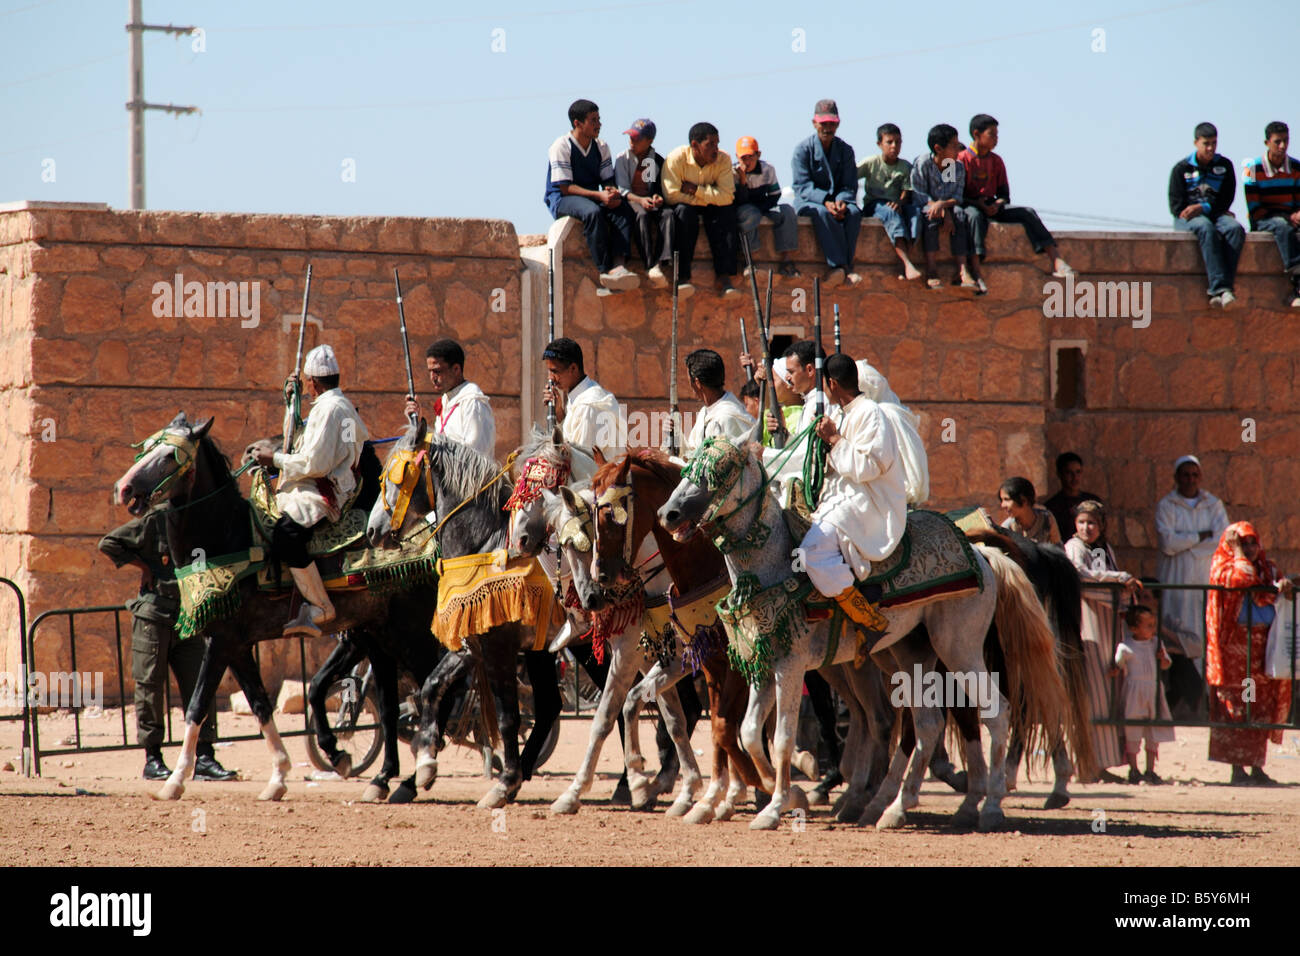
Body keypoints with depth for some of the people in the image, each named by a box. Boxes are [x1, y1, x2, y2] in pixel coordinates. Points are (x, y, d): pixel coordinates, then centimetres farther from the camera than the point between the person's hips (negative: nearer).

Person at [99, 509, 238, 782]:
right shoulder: (156, 520, -4)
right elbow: (109, 543, -4)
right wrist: (143, 566, -6)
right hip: (153, 616, -4)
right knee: (150, 688, 1)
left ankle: (204, 759, -4)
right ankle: (152, 760, 7)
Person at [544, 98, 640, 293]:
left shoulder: (600, 146, 9)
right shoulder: (561, 147, -11)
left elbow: (608, 180, 9)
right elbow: (565, 188, -16)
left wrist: (613, 192, -17)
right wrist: (599, 196, -26)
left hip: (593, 197, 6)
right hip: (561, 201, -6)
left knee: (623, 209, -25)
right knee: (593, 211, -38)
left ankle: (617, 264, -40)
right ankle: (605, 270, -38)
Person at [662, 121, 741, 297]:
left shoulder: (723, 159, -12)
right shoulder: (676, 159, -19)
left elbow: (727, 197, -20)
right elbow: (671, 195, -24)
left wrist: (696, 190, -26)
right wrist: (708, 198, -20)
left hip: (710, 209, 2)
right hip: (684, 205, -2)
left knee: (726, 211, -29)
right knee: (684, 211, -35)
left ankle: (724, 276, -34)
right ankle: (683, 276, -38)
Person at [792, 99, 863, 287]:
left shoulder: (845, 150, 8)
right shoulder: (803, 150, -2)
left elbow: (849, 186, 3)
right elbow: (802, 186, -11)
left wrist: (841, 201, -21)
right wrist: (826, 202, -28)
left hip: (837, 200, 3)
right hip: (808, 202, -3)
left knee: (854, 212, -31)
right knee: (822, 213, -38)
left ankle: (838, 269, -36)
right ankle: (841, 267, -43)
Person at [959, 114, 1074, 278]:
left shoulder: (996, 161, 12)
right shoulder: (962, 159, -6)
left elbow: (1004, 194, 12)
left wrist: (997, 204, -11)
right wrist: (978, 204, -23)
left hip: (992, 207, 6)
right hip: (970, 206, -6)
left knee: (1027, 212, -13)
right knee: (976, 216, -40)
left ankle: (1054, 258, -23)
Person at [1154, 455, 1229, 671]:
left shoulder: (1214, 505, 12)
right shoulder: (1166, 505, 5)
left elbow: (1223, 540, -2)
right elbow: (1167, 543, -9)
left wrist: (1185, 543, -6)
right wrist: (1202, 536, -4)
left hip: (1207, 579, 2)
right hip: (1176, 579, -2)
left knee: (1207, 634, -7)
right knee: (1178, 637, -10)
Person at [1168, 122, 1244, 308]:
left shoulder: (1224, 165, 13)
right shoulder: (1181, 168, 7)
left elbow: (1226, 200, 4)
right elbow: (1176, 206, 0)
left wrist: (1203, 208, -13)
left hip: (1215, 214, 2)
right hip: (1187, 218, -2)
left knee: (1235, 228, -32)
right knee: (1206, 228, -38)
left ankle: (1217, 292, -41)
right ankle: (1220, 287, -48)